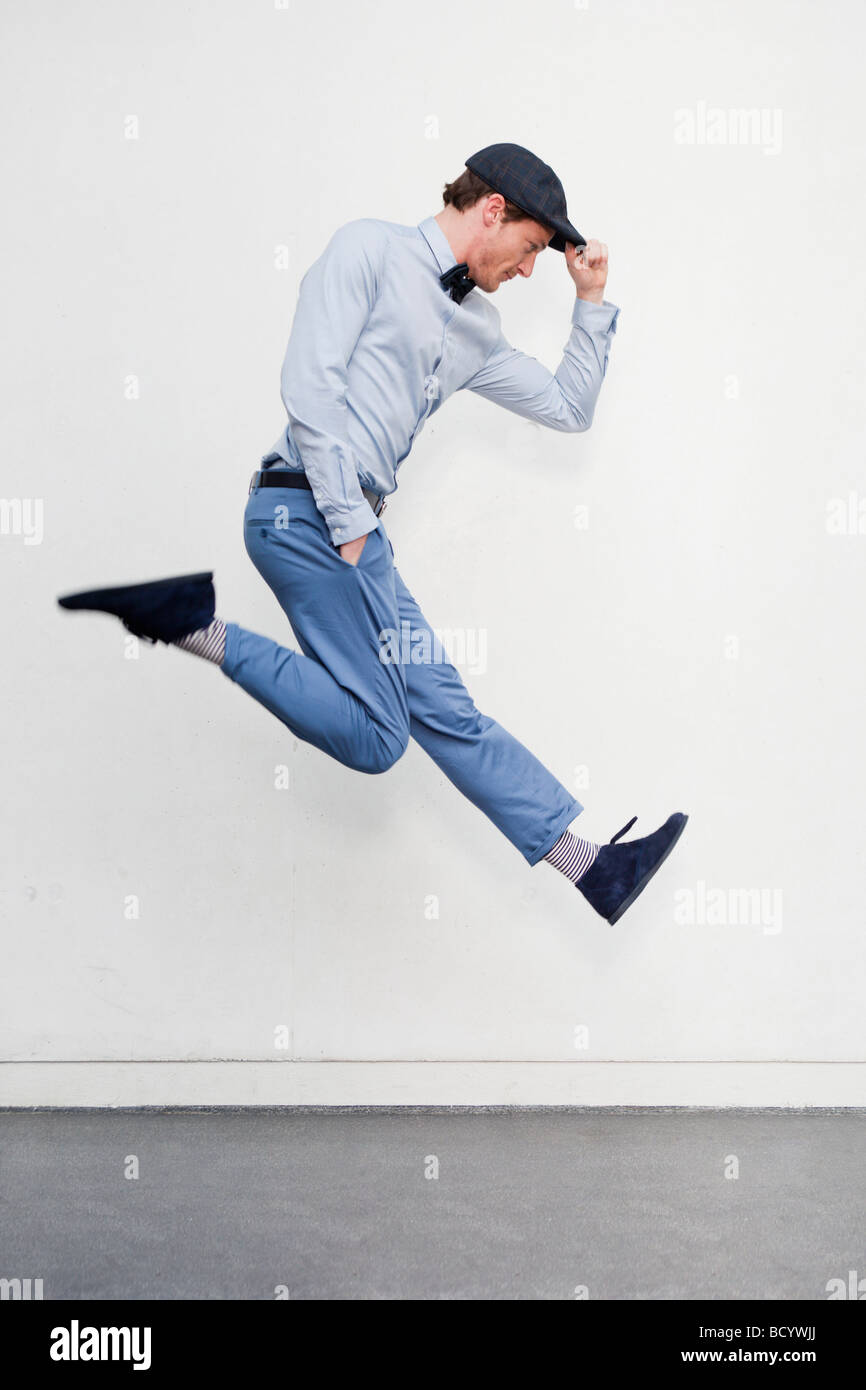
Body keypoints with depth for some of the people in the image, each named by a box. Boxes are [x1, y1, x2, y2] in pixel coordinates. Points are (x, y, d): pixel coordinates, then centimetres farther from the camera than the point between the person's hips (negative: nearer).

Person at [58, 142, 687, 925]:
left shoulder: (476, 329, 22)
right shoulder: (371, 249, -3)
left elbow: (569, 410, 30)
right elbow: (308, 383, -13)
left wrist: (593, 302, 20)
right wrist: (350, 523, -15)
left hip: (353, 524, 8)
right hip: (307, 508, -8)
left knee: (447, 710, 7)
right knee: (374, 736, -15)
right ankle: (191, 624, -8)